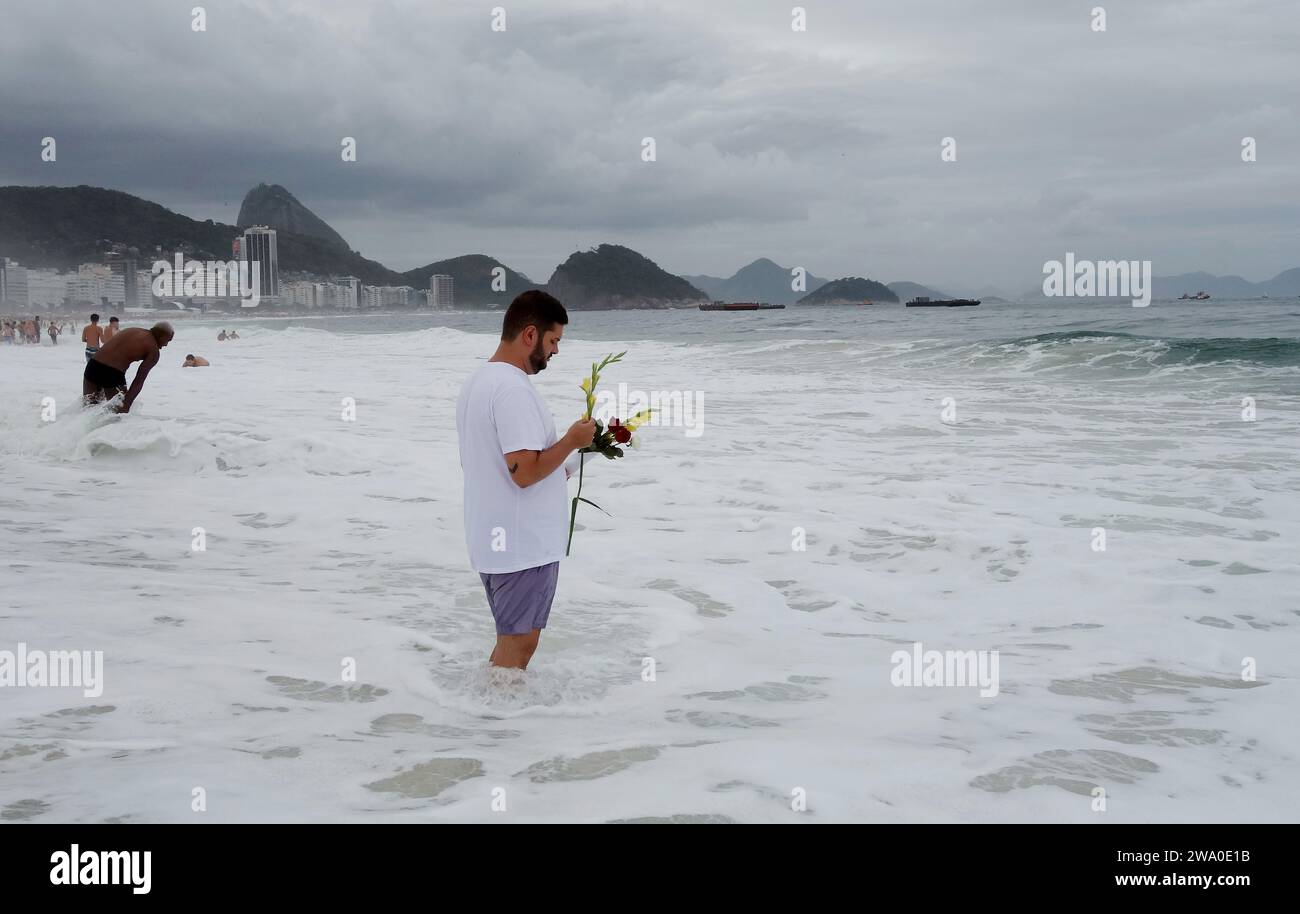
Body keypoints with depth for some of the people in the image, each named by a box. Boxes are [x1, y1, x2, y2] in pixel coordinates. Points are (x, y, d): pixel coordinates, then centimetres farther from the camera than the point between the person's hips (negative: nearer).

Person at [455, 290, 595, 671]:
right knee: (517, 644, -1)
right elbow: (525, 472, -26)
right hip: (524, 545, -10)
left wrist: (550, 468, 20)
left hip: (492, 540, 10)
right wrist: (571, 441, -12)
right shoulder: (514, 389, -21)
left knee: (513, 640, 18)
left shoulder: (477, 381, 13)